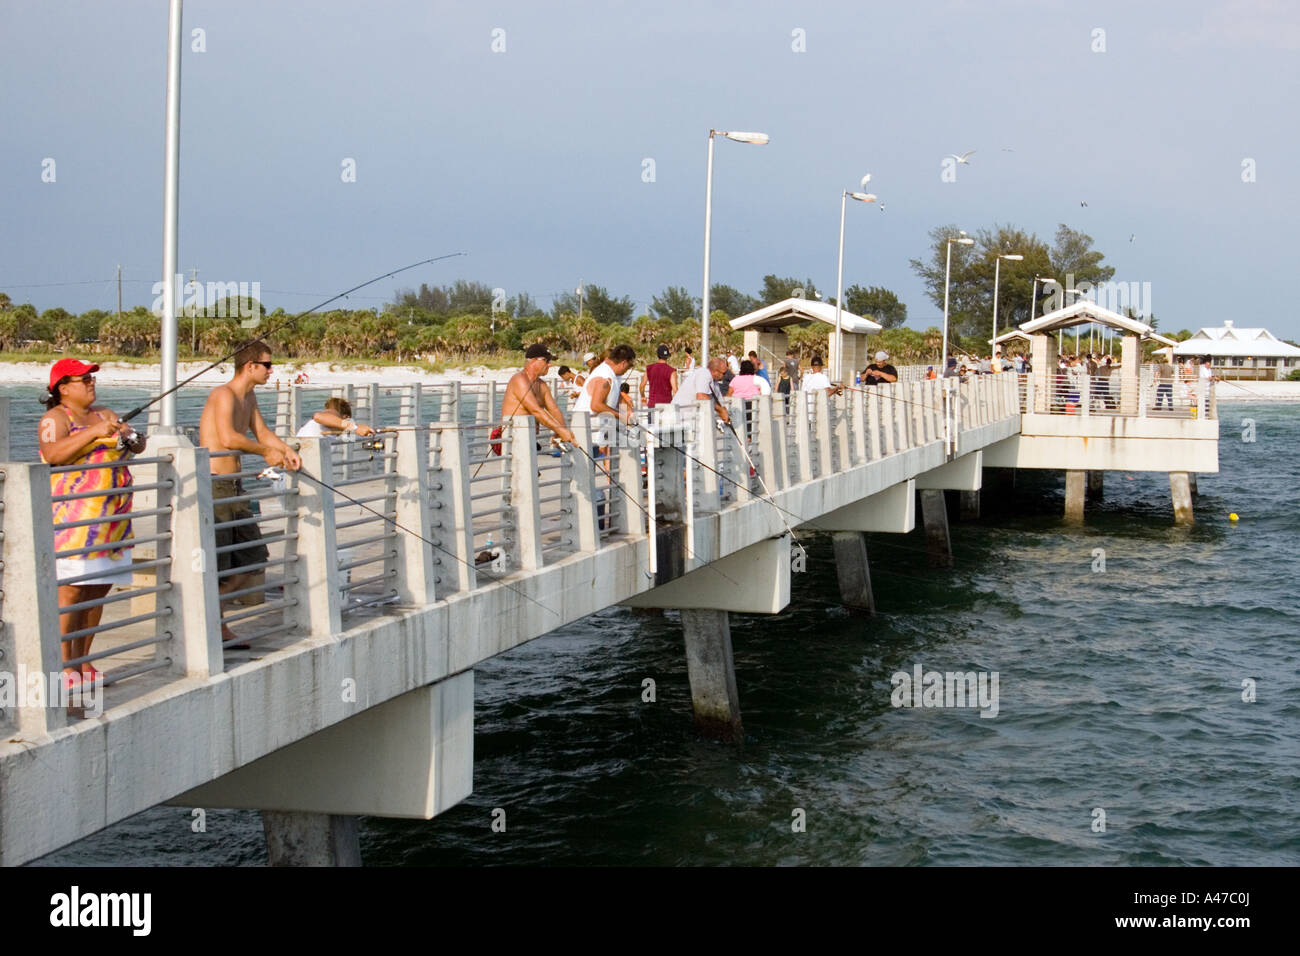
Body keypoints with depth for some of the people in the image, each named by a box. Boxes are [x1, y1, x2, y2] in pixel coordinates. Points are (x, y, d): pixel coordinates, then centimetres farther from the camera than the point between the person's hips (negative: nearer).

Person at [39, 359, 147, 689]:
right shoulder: (55, 418, -4)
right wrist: (94, 433, -27)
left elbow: (140, 447, 20)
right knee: (71, 588, -11)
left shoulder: (104, 414, 18)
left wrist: (128, 434, -3)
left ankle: (82, 663, 15)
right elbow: (53, 454, -22)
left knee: (98, 588, 7)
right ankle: (65, 667, -7)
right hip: (73, 517, -7)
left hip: (111, 518, 7)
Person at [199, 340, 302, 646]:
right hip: (214, 485, -10)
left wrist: (286, 450, 8)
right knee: (215, 566, -6)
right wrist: (266, 451, -20)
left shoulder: (249, 397, 15)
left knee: (252, 559, 11)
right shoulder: (224, 394, -15)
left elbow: (261, 431, 26)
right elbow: (227, 438, -30)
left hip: (234, 487, 10)